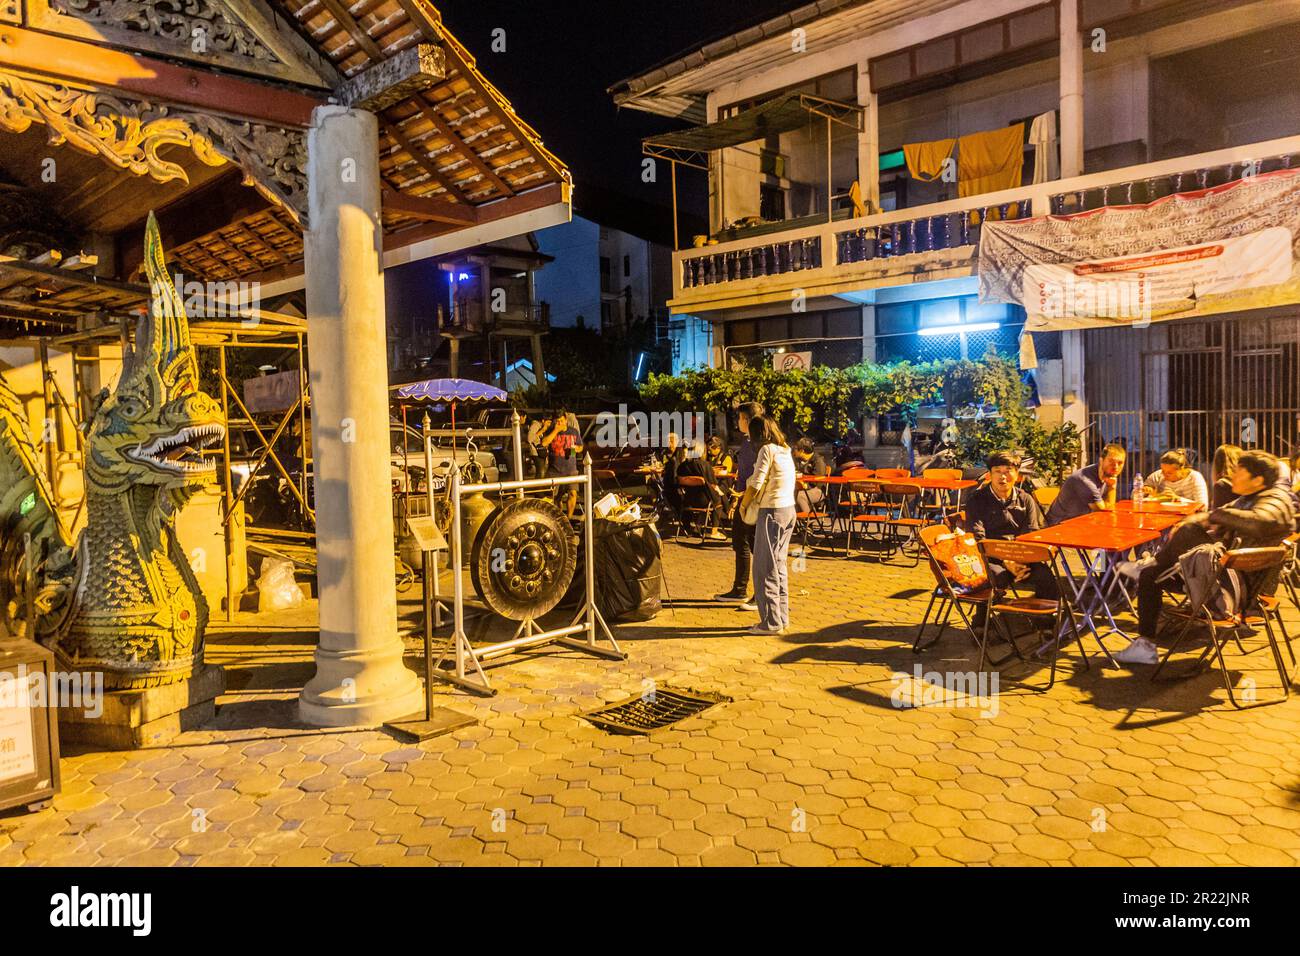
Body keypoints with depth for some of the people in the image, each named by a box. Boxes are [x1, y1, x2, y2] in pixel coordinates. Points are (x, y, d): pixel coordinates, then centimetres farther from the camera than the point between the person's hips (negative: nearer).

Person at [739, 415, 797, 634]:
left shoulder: (767, 450, -12)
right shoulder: (785, 450, 12)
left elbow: (755, 485, -16)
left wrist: (743, 505, -1)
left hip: (772, 511, -9)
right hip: (789, 509, 9)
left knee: (765, 567, -2)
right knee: (779, 565, 15)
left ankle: (771, 622, 0)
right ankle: (782, 617, 21)